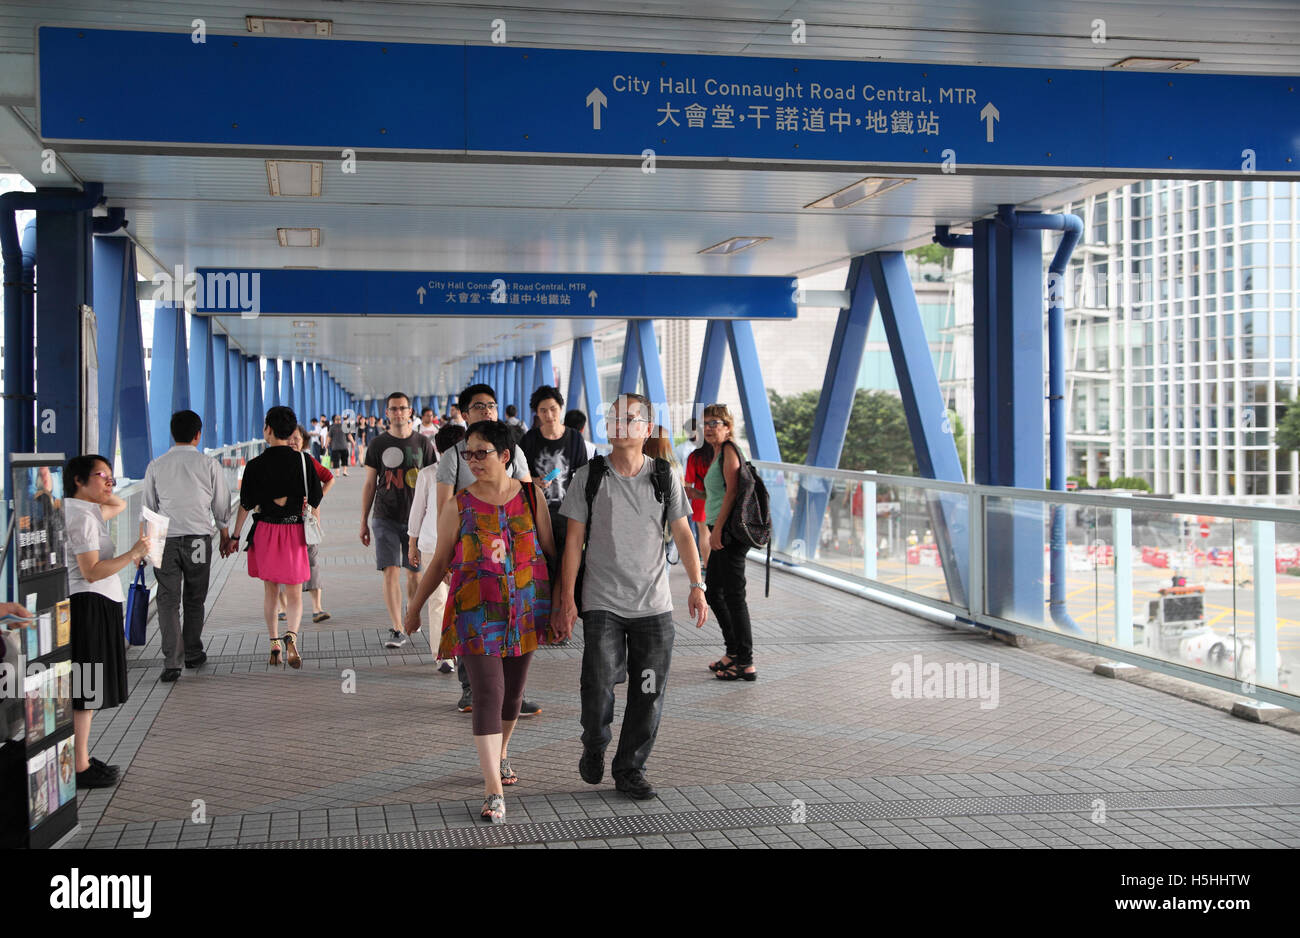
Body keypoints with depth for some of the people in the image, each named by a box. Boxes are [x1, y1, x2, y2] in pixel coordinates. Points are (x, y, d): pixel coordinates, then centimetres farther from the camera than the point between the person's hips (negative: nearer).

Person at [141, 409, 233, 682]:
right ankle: (193, 654, 26)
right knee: (194, 599, 14)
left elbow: (149, 507, 8)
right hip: (199, 538, 0)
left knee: (168, 599, 1)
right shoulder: (209, 464, -1)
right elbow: (221, 504, 6)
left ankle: (171, 662, -8)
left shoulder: (156, 466, 2)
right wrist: (225, 535, 20)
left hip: (165, 539, 0)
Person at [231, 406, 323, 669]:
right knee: (294, 593, 5)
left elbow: (246, 505, -4)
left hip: (265, 531, 0)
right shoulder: (303, 461, -3)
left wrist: (235, 536, 5)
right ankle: (291, 636, -19)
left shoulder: (256, 465, -7)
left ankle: (274, 645, 13)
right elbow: (315, 499, 1)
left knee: (270, 589, 13)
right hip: (295, 531, 0)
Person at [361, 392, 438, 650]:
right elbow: (369, 485, 7)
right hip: (385, 519, -1)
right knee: (390, 572, -10)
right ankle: (397, 630, -10)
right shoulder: (378, 444, 3)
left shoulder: (423, 443, 3)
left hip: (416, 518, 1)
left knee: (414, 572, 9)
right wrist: (363, 521, 5)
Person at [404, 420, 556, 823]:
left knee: (513, 691, 14)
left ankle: (500, 755, 41)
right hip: (476, 612, -2)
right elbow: (440, 561, 7)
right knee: (489, 695, -11)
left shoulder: (532, 496, 2)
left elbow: (550, 550, 8)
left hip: (525, 609, 2)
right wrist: (415, 607, 11)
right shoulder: (457, 506, -1)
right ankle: (494, 791, -11)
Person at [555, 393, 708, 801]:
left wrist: (697, 586, -2)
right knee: (598, 684, -13)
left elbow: (682, 534, 8)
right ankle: (594, 747, 18)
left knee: (649, 692, 3)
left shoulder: (665, 478, 5)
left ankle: (630, 769, 20)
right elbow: (574, 540, 0)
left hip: (654, 604, 2)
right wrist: (567, 599, -5)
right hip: (602, 602, -2)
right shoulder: (589, 477, 0)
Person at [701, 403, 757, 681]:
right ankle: (734, 651, 27)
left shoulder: (729, 450, -11)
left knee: (733, 595, -7)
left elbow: (731, 492, -19)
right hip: (722, 533, 10)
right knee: (713, 592, 16)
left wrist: (717, 529, -22)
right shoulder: (717, 454, 18)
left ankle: (746, 663, -3)